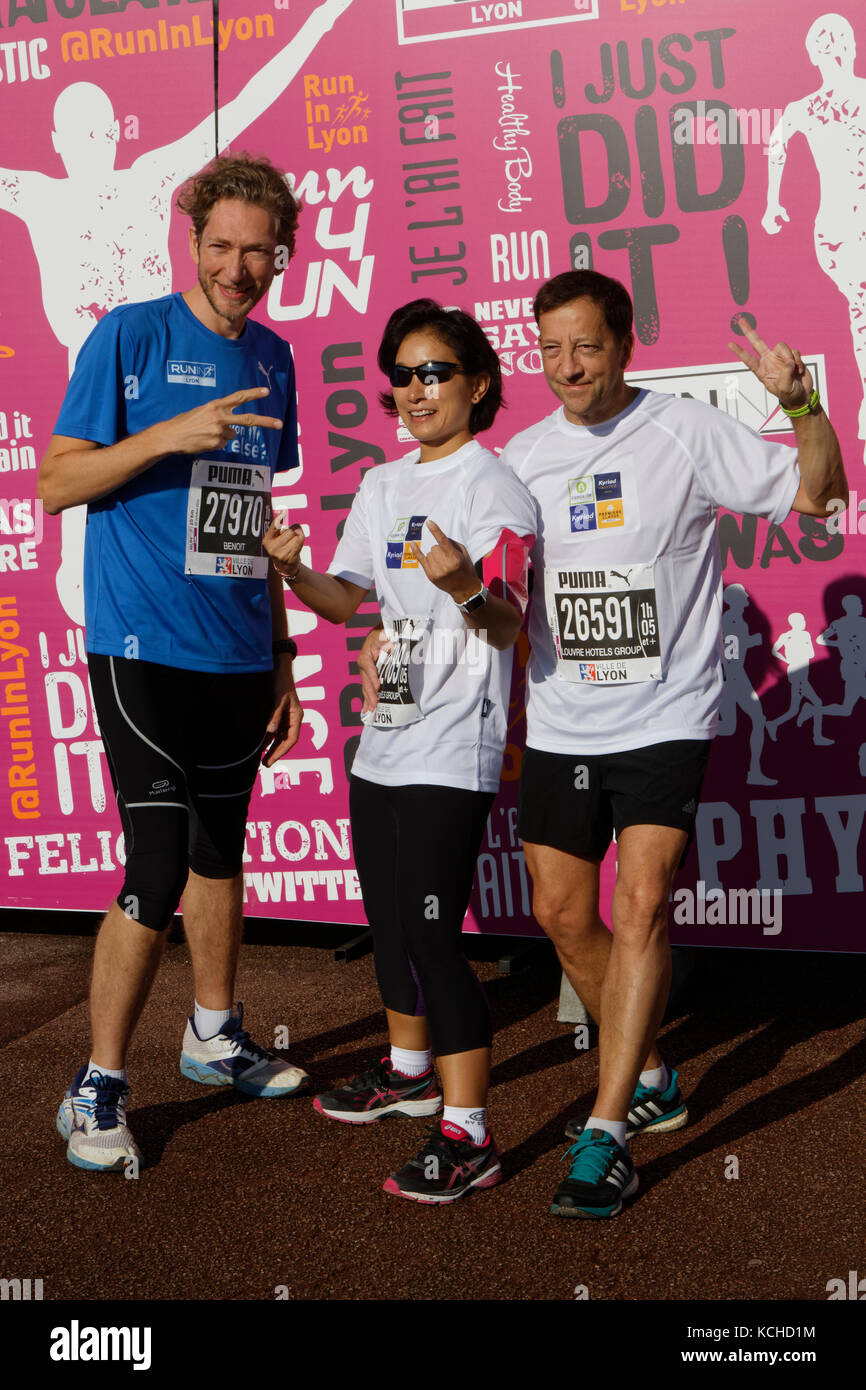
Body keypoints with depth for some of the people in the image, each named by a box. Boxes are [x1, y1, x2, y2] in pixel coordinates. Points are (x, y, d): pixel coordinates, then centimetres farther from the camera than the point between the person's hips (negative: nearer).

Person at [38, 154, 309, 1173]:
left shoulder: (272, 359, 13)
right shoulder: (130, 336, -5)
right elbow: (55, 485, -9)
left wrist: (281, 651, 18)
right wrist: (171, 433, -22)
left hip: (240, 655, 6)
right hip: (144, 649, -6)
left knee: (220, 849, 17)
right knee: (156, 870, -8)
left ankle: (214, 1036, 35)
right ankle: (97, 1089, 7)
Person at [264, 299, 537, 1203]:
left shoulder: (494, 489, -9)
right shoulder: (383, 485, 14)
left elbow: (508, 621, -18)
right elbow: (346, 597, 17)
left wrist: (467, 588, -40)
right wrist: (294, 571, -3)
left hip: (453, 753, -8)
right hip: (385, 738, 8)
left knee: (432, 933, -10)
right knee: (390, 920, 19)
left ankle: (467, 1135, -4)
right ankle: (409, 1069, 39)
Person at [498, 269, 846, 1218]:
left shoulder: (688, 433, -5)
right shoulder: (522, 457, 6)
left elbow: (817, 494, -5)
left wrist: (801, 404, -21)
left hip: (665, 720, -5)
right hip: (558, 724, 5)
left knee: (641, 905, -15)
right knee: (562, 915, 9)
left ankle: (604, 1133, -8)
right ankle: (648, 1078, 31)